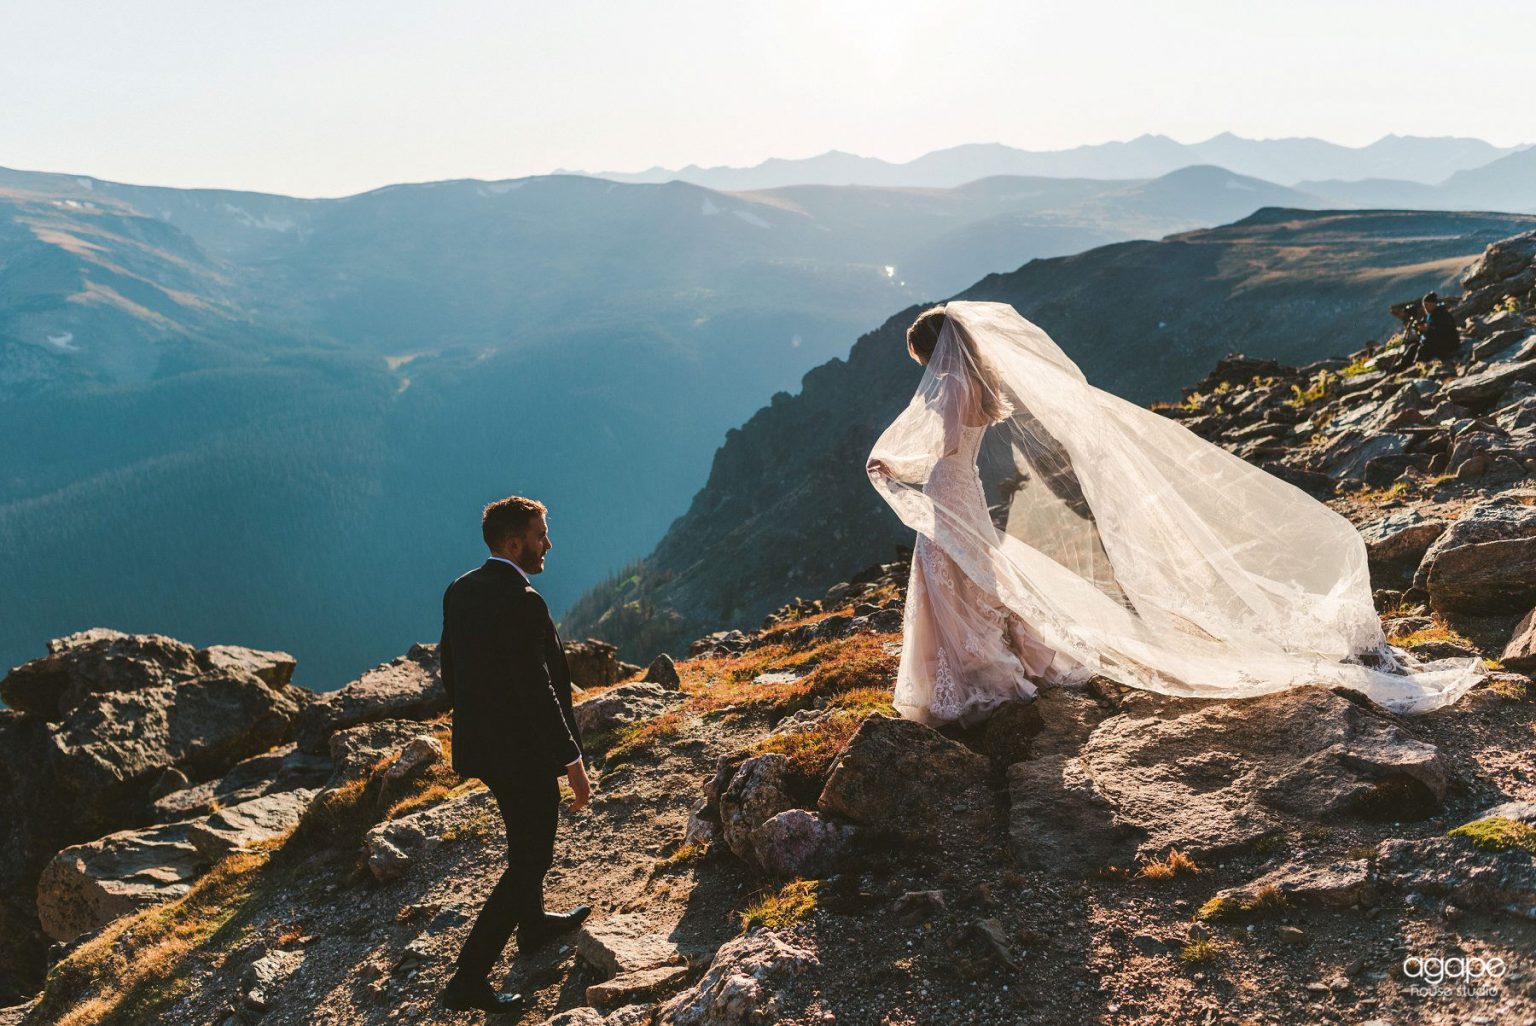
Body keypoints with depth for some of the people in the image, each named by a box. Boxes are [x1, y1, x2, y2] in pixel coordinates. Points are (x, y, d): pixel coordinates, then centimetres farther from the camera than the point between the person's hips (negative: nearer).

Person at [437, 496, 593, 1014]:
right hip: (522, 752, -9)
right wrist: (572, 761, -21)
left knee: (529, 839, 28)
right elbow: (538, 692, -27)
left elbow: (449, 668, 11)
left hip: (480, 739, 9)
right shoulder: (521, 602, -25)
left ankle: (533, 926, 48)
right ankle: (468, 979, 8)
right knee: (529, 860, 5)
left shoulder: (459, 591, 2)